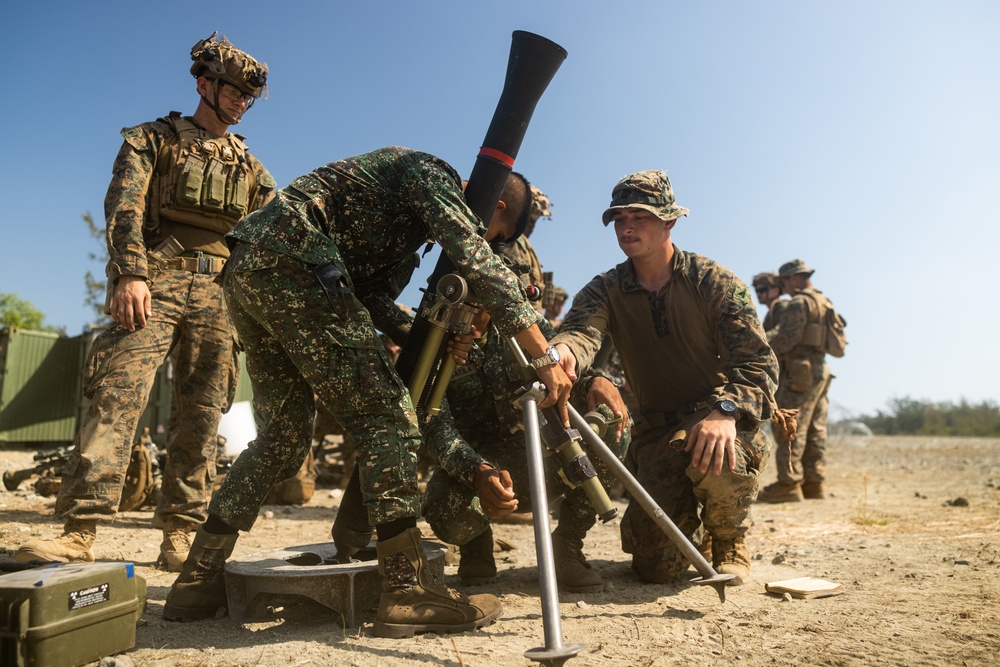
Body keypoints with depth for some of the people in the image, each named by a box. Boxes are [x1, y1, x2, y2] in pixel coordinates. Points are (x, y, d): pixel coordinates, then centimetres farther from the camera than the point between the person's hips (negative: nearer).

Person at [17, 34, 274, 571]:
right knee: (117, 395, -16)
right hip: (155, 283, -3)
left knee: (201, 417, -2)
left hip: (219, 293, 3)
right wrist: (130, 273, -18)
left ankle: (179, 536, 1)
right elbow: (123, 206, -2)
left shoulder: (250, 167, 24)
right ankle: (80, 531, -17)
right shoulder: (153, 139, 13)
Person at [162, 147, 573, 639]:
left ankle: (197, 582, 19)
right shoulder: (432, 174, -1)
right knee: (386, 415, -10)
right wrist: (546, 360, -16)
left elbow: (374, 295, 19)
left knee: (283, 433, 13)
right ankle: (407, 591, -10)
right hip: (290, 262, -10)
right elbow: (481, 267, -15)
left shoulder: (414, 219, 27)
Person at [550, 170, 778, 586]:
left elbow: (758, 361, -14)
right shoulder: (605, 291, -3)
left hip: (718, 416, -1)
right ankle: (686, 516, 28)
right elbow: (581, 330, -25)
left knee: (716, 457, -38)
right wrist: (561, 351, -51)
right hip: (656, 427, 2)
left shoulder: (713, 281, -8)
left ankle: (729, 540, -1)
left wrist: (726, 411, -35)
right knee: (657, 566, -10)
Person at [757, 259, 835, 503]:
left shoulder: (799, 303, -11)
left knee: (789, 429, -8)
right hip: (820, 371, 10)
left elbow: (785, 339, -20)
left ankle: (789, 484, -9)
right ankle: (814, 483, 14)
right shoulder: (824, 303, 19)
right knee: (815, 430, 10)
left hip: (800, 372, -10)